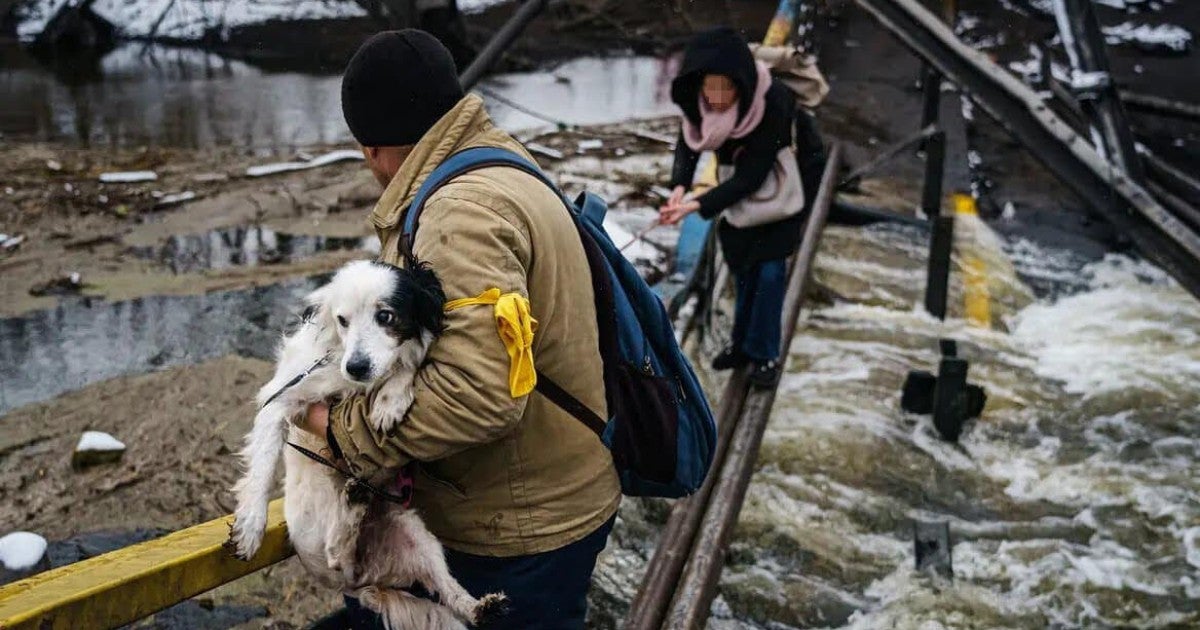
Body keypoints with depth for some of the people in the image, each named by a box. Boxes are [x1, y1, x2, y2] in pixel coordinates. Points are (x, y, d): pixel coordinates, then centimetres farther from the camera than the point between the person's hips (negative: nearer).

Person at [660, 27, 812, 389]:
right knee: (741, 264, 13)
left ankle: (764, 355, 7)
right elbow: (689, 143, -14)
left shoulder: (772, 104, -38)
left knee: (769, 267, -8)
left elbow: (751, 177, -35)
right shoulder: (699, 98, -24)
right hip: (741, 179, 5)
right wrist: (679, 186, -34)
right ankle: (744, 343, 29)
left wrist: (698, 206, -42)